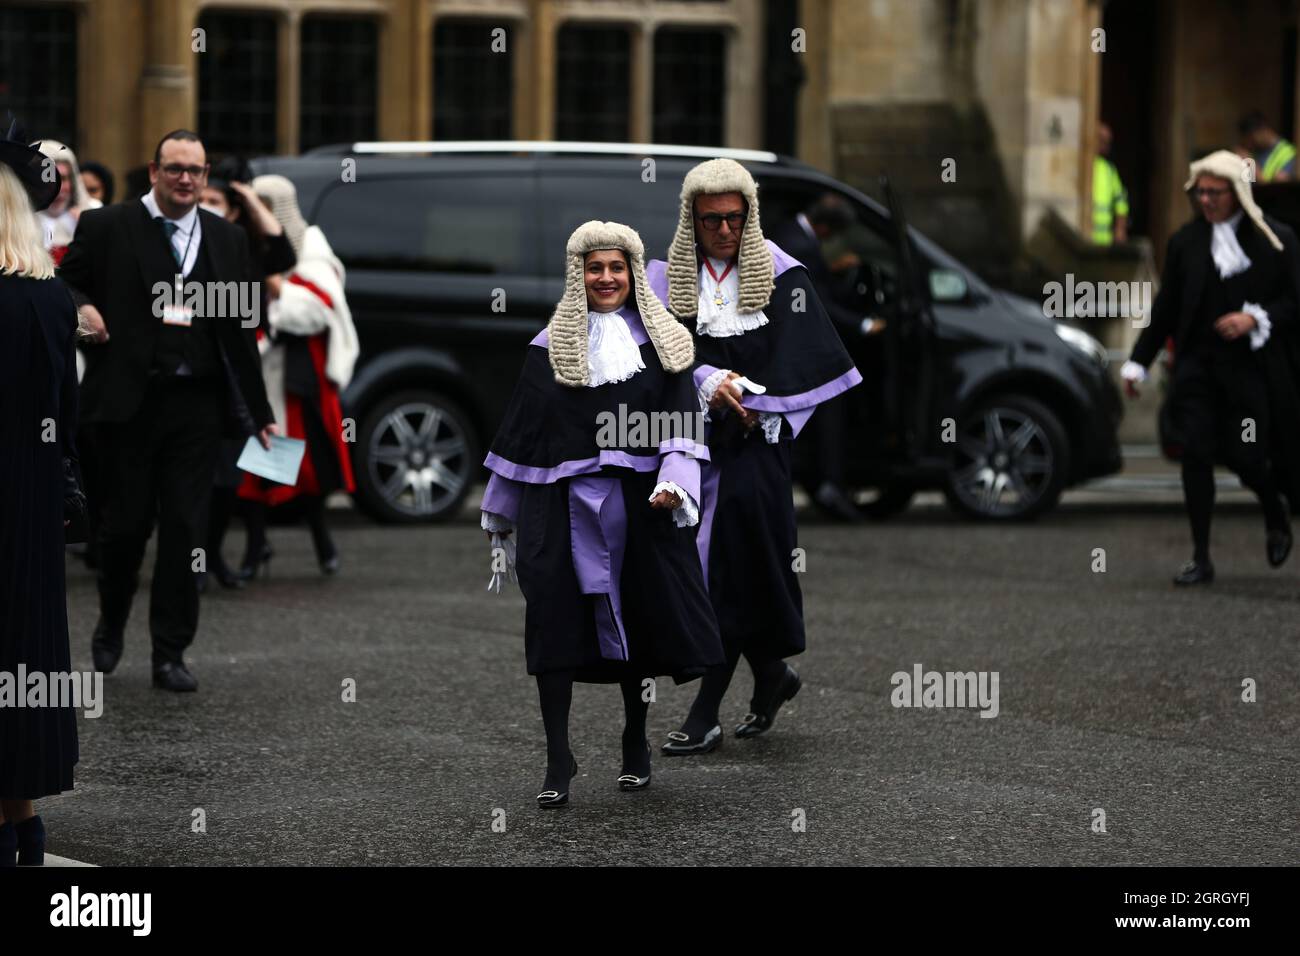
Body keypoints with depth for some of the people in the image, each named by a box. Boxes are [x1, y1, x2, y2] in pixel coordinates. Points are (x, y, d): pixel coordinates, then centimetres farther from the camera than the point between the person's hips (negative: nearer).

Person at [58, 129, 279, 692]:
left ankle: (170, 655, 7)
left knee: (186, 529, 0)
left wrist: (258, 413, 12)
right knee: (126, 521, 5)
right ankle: (111, 625, 31)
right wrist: (82, 307, -17)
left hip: (198, 404, 2)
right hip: (129, 400, -2)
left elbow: (240, 331, 13)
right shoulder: (106, 228, 2)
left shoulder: (227, 240, 11)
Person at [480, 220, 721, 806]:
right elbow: (521, 431, 11)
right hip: (563, 504, 0)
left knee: (639, 618, 6)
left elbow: (680, 423, 0)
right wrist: (499, 515, 14)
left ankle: (636, 745, 24)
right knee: (555, 620, -8)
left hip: (638, 503, 0)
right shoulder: (550, 348, 8)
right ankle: (557, 761, -4)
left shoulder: (660, 342, 7)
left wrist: (674, 484, -17)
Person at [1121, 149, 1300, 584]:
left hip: (1250, 366, -2)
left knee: (1247, 458, -3)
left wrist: (1255, 318, -15)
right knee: (1196, 454, -6)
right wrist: (1138, 362, 8)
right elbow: (1165, 310, 11)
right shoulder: (1186, 241, 7)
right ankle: (1201, 558, 1)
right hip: (1197, 364, 2)